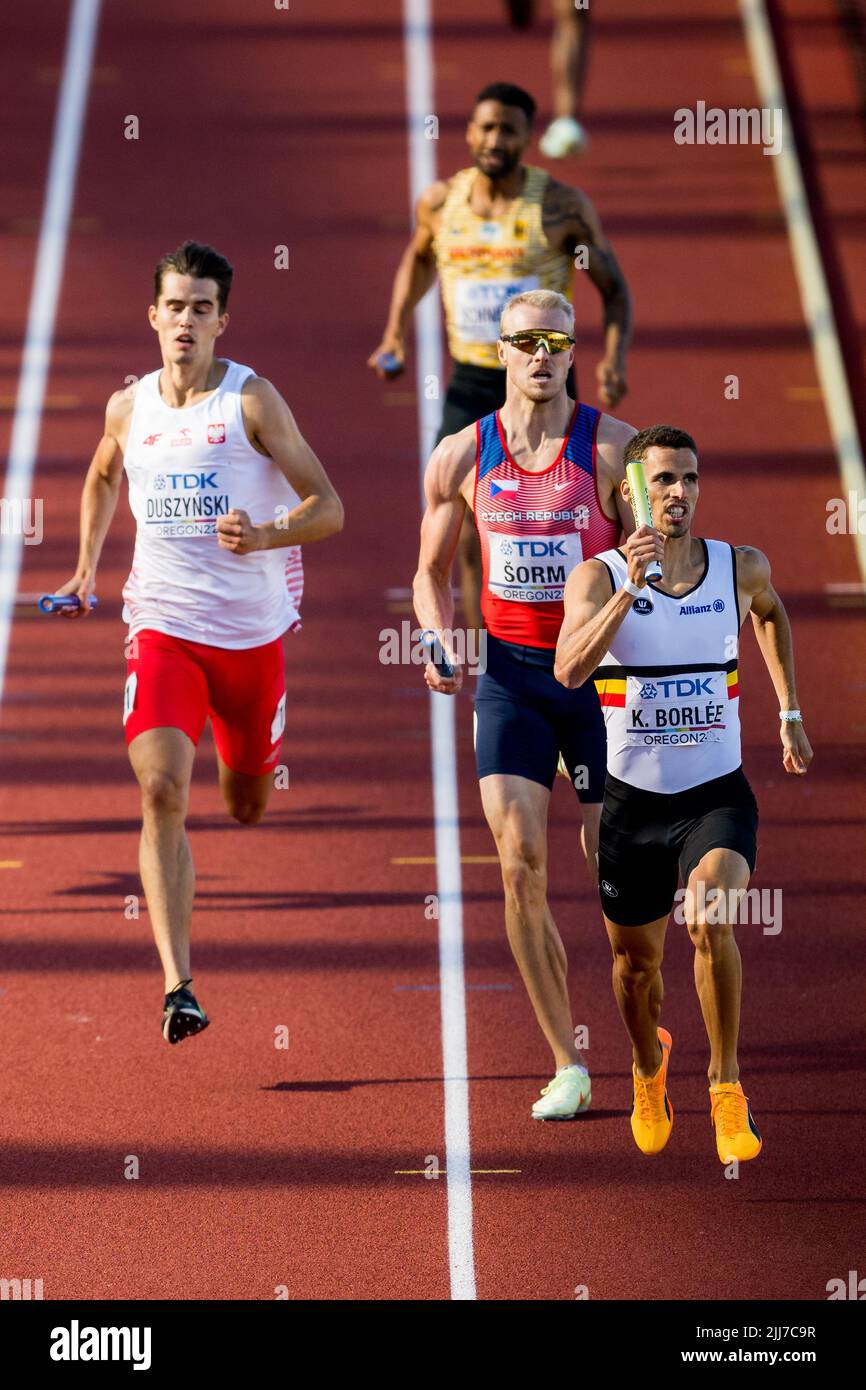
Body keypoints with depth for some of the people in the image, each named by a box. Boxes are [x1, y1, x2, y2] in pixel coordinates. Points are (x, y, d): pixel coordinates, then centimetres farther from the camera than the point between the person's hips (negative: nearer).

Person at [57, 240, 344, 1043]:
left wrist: (264, 538, -27)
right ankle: (178, 986, -27)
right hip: (163, 629, 1)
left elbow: (327, 508, -9)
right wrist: (87, 569, 20)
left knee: (246, 804, 17)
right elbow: (102, 477, 27)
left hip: (252, 635, -1)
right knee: (162, 791, -21)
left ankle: (243, 775, 60)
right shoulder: (129, 409, 2)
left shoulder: (252, 400, -8)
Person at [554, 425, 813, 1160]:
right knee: (637, 962, 13)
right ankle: (649, 1067, 47)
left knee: (711, 920, -27)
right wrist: (628, 589, -34)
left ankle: (727, 1085, -11)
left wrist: (790, 712, 22)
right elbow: (570, 670, -26)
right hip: (633, 797, 0)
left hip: (718, 795, 0)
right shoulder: (598, 576, -9)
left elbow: (771, 612, 23)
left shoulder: (742, 568, -2)